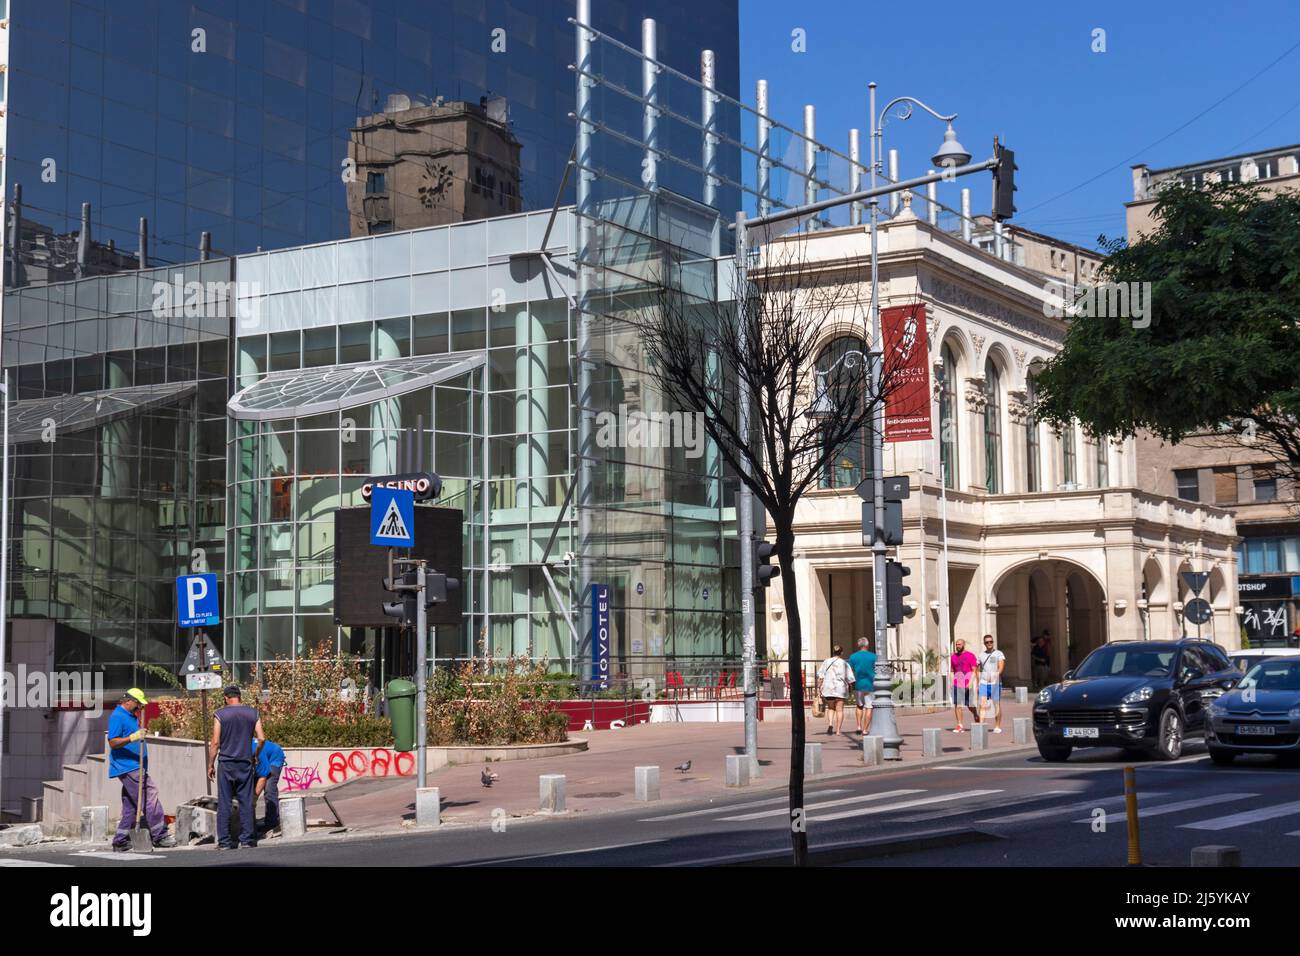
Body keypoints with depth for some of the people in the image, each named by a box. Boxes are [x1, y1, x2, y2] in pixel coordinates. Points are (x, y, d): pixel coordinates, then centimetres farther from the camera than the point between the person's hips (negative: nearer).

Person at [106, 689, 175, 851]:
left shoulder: (131, 716, 21)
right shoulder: (117, 716, -10)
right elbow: (113, 742, -20)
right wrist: (132, 738, -30)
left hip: (135, 767, 10)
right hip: (128, 767, -10)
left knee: (130, 805, 10)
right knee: (150, 797, -13)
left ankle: (120, 841, 13)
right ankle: (159, 835, -12)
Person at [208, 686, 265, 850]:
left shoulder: (220, 714, -3)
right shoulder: (253, 713, 4)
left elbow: (215, 742, -6)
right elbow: (261, 739, 0)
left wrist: (210, 765, 2)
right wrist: (256, 756, 16)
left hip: (226, 763, -2)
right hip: (245, 763, 2)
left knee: (224, 804, 2)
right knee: (246, 802, 6)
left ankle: (224, 841, 2)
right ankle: (247, 839, 4)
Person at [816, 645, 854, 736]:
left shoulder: (826, 662, 3)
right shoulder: (845, 663, 0)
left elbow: (820, 676, -2)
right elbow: (850, 678, -1)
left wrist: (819, 687, 2)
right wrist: (851, 686, 17)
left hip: (828, 688, 1)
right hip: (841, 689, -1)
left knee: (830, 708, 16)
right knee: (839, 709, 5)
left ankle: (830, 724, -7)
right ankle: (838, 730, 2)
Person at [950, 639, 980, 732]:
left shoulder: (970, 656, -2)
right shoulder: (953, 656, 11)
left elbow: (974, 671, -5)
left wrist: (971, 682, -15)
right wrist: (951, 683, 8)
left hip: (967, 685, -3)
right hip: (956, 685, 3)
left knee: (970, 705, 5)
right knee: (957, 704, -5)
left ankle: (976, 716, 35)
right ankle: (959, 725, -4)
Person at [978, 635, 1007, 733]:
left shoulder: (999, 654, 3)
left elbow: (1001, 667, -10)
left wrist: (995, 675, -28)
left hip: (995, 683, -3)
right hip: (983, 683, 3)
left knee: (997, 705, 3)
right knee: (982, 704, -8)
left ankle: (997, 727, 10)